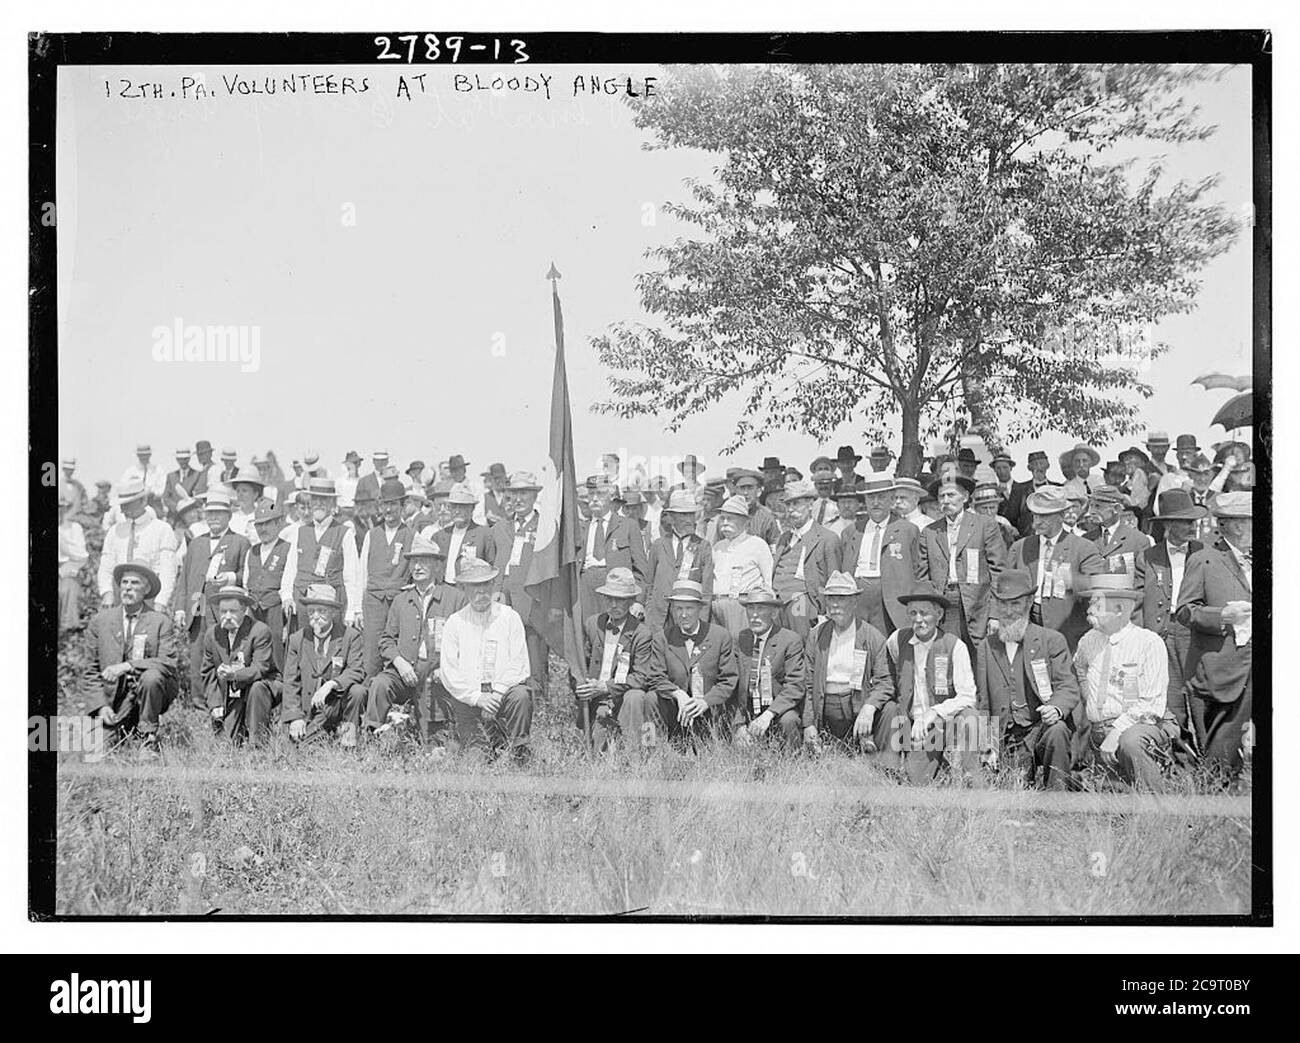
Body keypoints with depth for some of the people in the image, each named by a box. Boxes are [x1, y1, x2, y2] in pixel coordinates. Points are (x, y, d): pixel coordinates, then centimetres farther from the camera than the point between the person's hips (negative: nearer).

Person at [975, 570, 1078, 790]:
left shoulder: (1052, 640, 6)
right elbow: (982, 705, 15)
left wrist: (1056, 708, -25)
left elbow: (1069, 687, -2)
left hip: (1041, 728, -1)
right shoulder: (985, 648, 14)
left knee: (1057, 730, -35)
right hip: (1005, 742, 1)